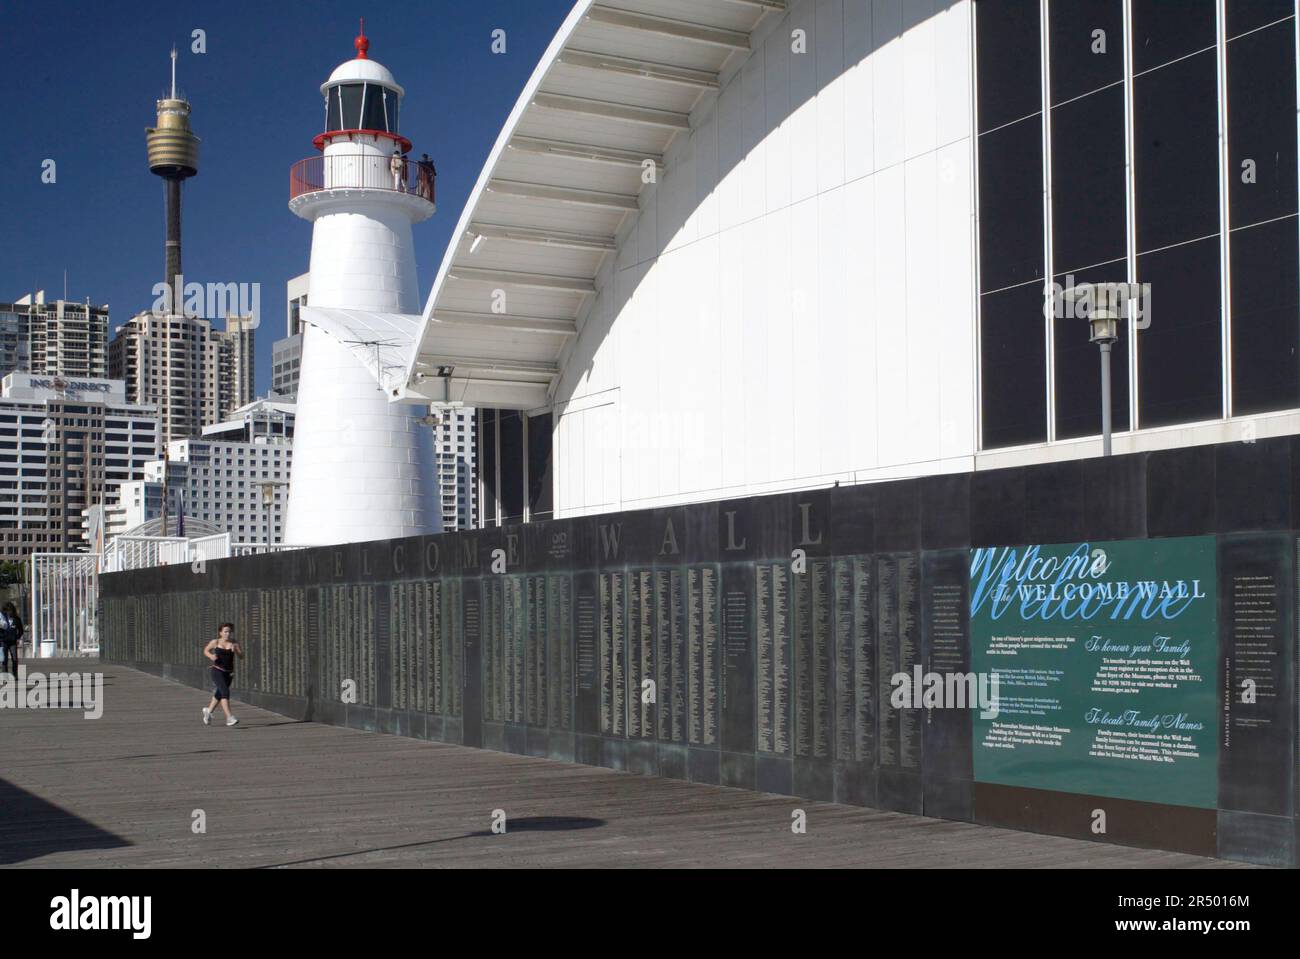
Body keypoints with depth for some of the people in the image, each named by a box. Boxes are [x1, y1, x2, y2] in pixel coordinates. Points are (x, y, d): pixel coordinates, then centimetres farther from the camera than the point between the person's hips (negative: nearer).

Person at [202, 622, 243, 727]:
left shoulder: (234, 644, 0)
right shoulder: (215, 642, -1)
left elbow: (241, 656, -4)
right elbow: (206, 650, 14)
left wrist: (235, 650, -23)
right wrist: (211, 656, -7)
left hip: (228, 673, 4)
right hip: (217, 670, -4)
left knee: (220, 694, 19)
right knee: (225, 692, -20)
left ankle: (208, 710, 46)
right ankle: (229, 718, -25)